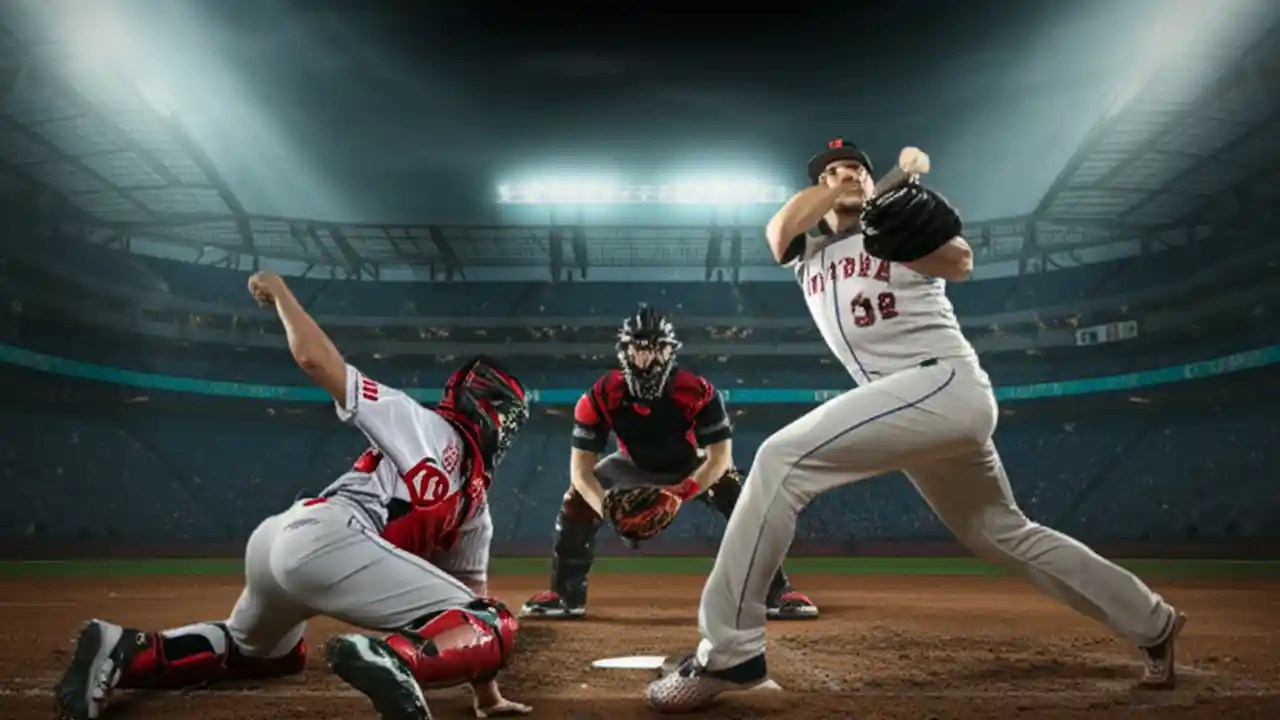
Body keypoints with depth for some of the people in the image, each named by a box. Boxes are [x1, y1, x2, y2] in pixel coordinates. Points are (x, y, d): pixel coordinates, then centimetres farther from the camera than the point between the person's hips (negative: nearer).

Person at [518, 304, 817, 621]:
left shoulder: (698, 391, -34)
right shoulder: (601, 396, -30)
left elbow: (720, 457, -32)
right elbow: (581, 467, -28)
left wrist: (678, 495, -45)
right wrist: (607, 507, -47)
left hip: (692, 466, -2)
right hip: (634, 467, 2)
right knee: (577, 503, -16)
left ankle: (776, 592, -14)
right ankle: (565, 595, 2)